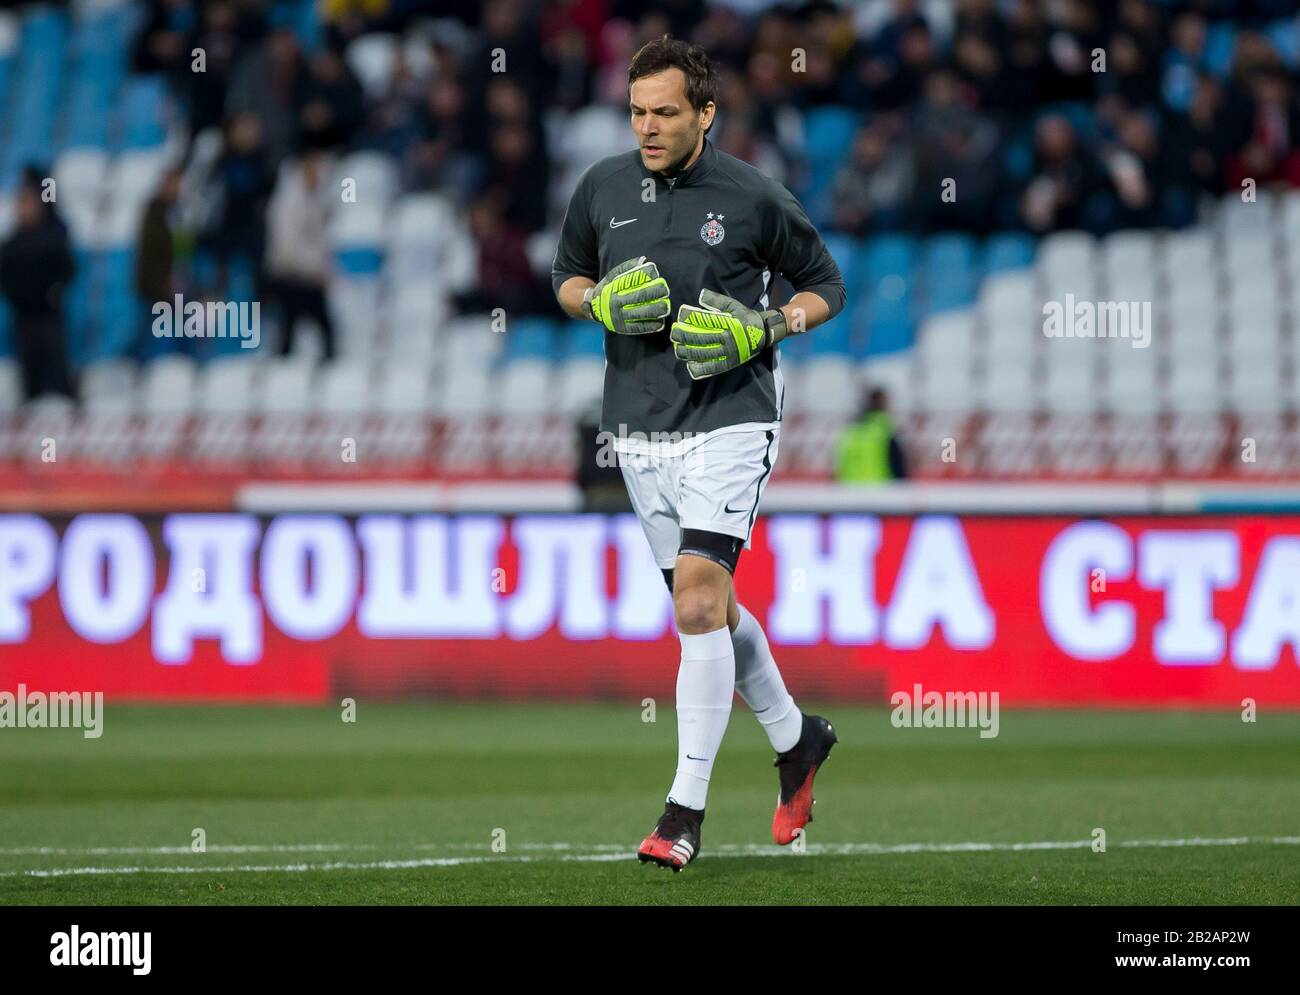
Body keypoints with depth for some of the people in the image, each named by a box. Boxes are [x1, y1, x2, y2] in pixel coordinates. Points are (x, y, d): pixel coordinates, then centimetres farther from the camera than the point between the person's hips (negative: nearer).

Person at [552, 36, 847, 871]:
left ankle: (686, 812, -15)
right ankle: (796, 738, 35)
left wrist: (766, 327, -13)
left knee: (699, 598, -16)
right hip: (639, 429, 5)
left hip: (729, 421, -5)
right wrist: (602, 303, -4)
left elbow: (826, 285, 5)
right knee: (706, 607, 12)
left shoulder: (755, 198, -6)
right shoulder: (603, 188, 5)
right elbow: (567, 278, 19)